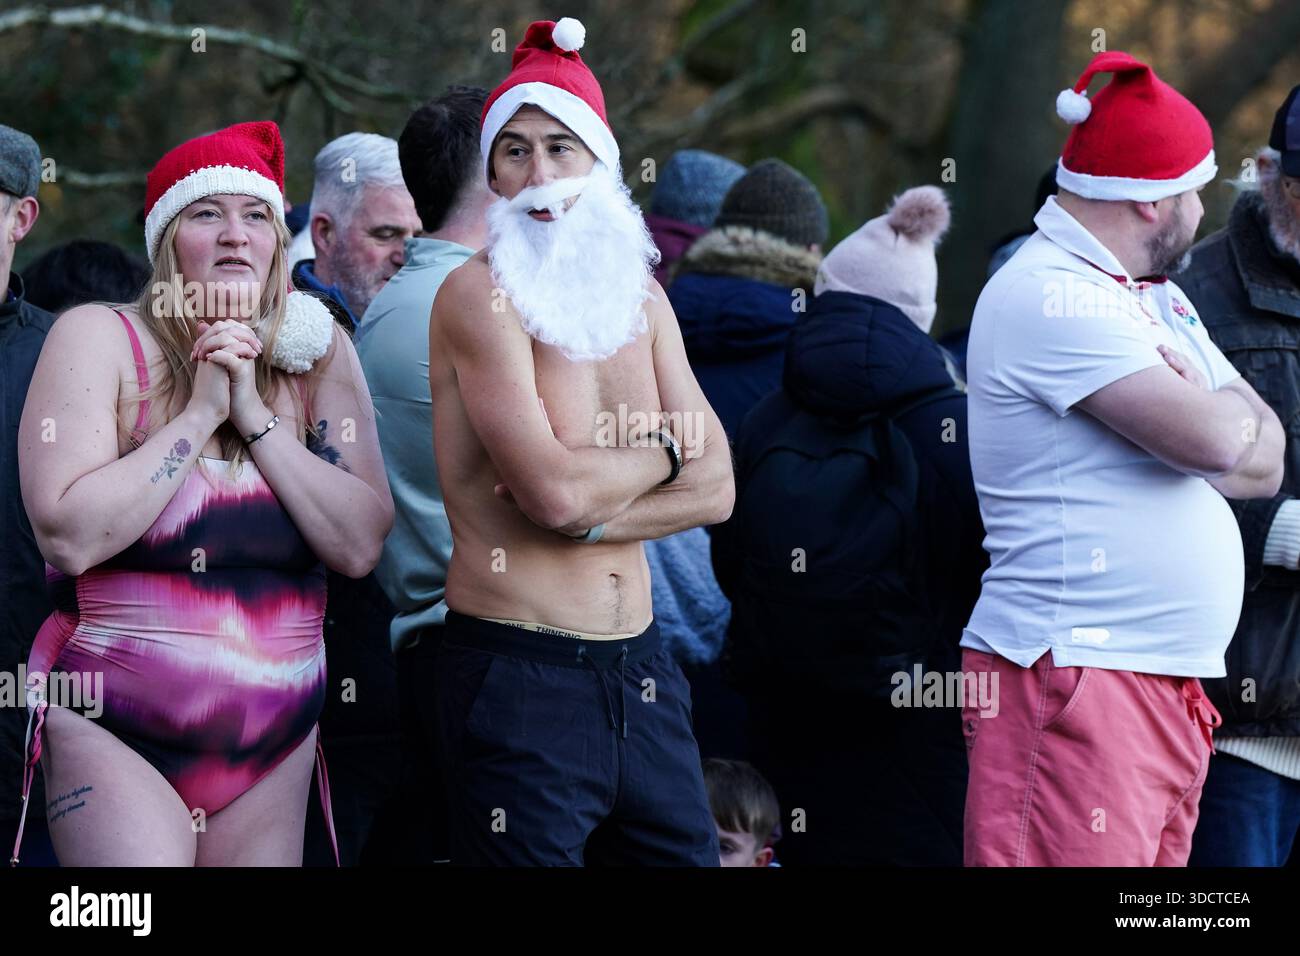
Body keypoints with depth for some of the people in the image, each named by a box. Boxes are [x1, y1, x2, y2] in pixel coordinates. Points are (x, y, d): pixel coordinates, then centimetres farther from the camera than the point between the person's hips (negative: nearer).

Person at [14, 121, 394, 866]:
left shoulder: (319, 356, 6)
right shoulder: (98, 340, -4)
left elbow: (361, 546, -3)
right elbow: (71, 537, -16)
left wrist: (257, 417, -9)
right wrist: (201, 413, -13)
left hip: (275, 747, 4)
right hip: (115, 739, -4)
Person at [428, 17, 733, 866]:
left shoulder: (639, 297, 13)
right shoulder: (481, 294, -8)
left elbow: (714, 489, 6)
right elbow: (555, 489, -19)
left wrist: (591, 509, -11)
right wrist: (664, 448, -1)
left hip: (640, 669, 7)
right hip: (520, 675, -7)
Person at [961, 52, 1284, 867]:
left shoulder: (1159, 300, 20)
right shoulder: (1050, 295, -11)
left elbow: (1267, 458, 13)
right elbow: (1211, 439, -20)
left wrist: (1200, 419, -8)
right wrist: (1226, 409, 4)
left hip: (1173, 686, 9)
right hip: (1074, 677, -9)